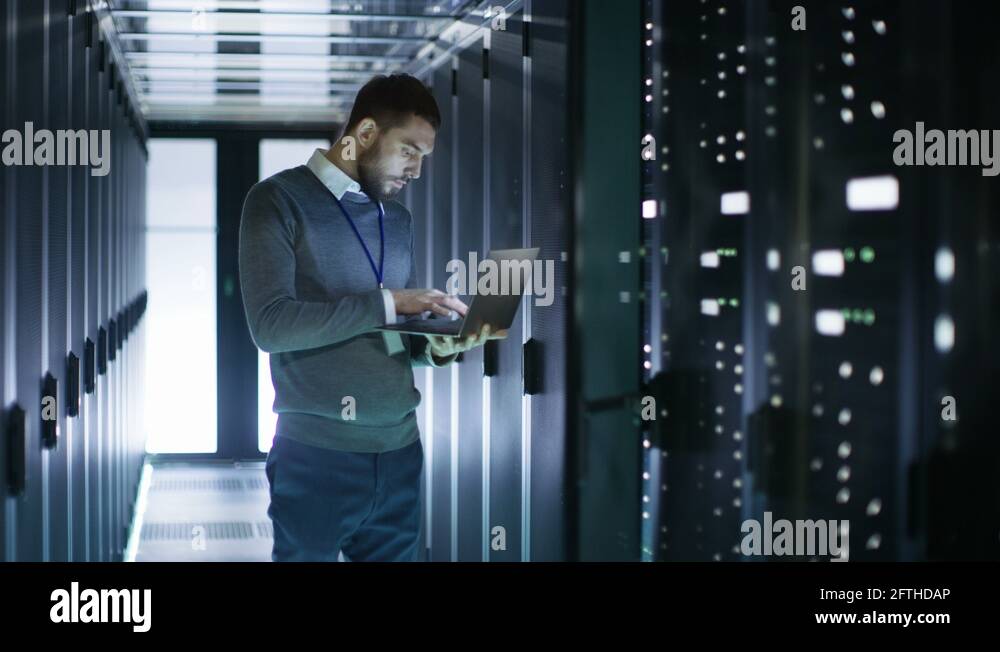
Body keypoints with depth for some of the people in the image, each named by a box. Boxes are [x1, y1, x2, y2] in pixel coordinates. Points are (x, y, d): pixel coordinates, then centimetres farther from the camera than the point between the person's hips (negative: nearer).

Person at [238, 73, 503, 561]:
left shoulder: (398, 220, 15)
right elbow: (270, 324, -16)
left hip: (399, 448, 6)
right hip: (317, 452, -6)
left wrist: (437, 346, -6)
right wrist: (386, 302, -16)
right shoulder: (279, 200, -4)